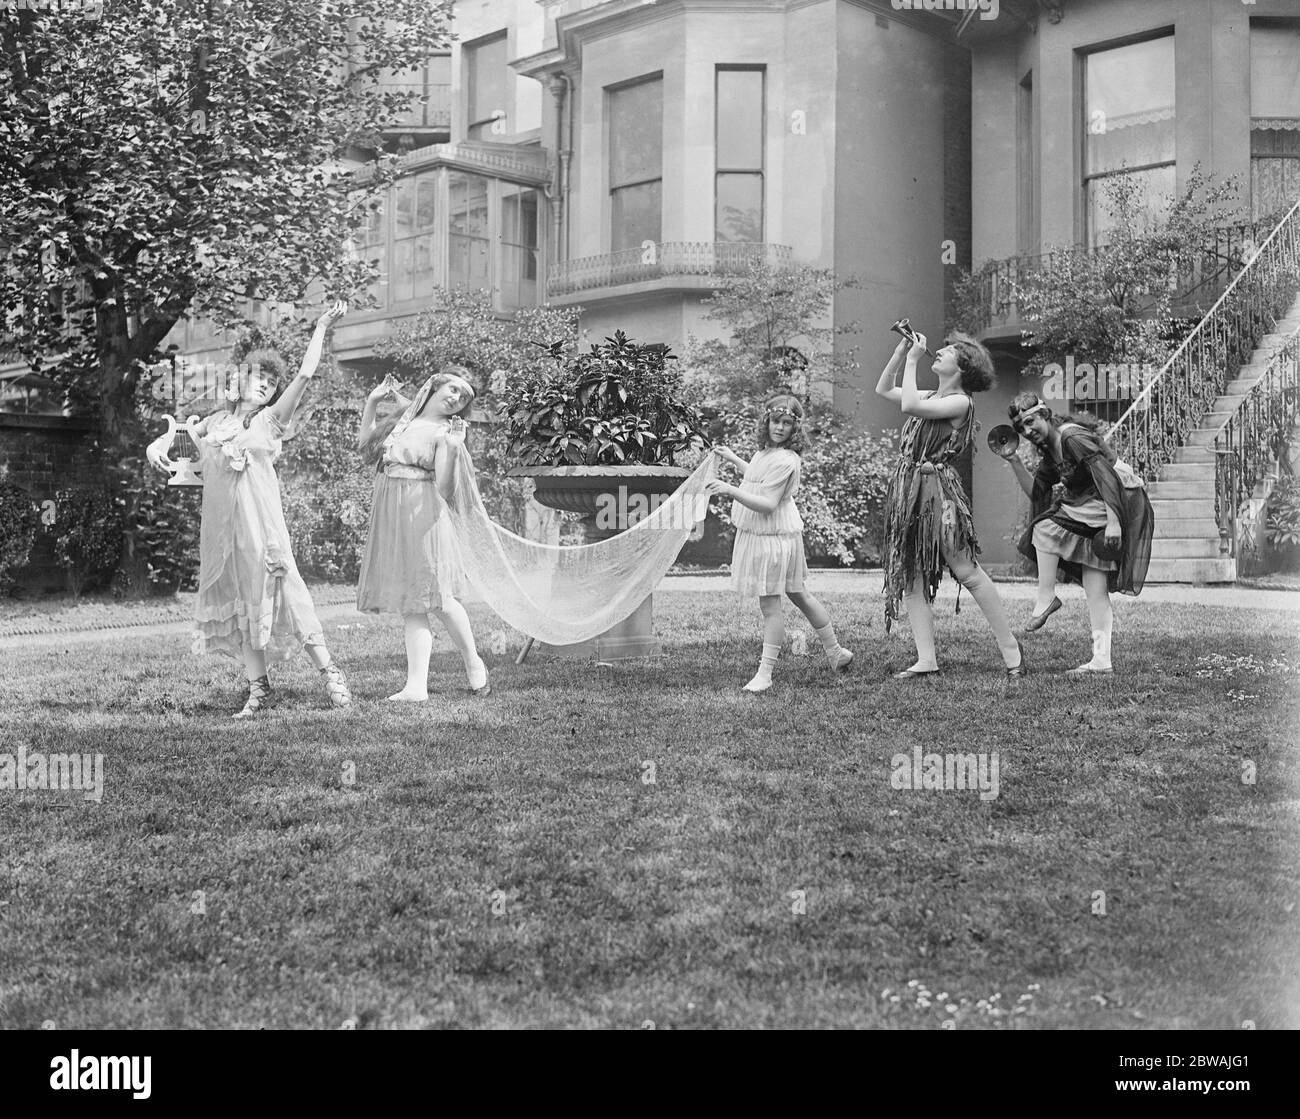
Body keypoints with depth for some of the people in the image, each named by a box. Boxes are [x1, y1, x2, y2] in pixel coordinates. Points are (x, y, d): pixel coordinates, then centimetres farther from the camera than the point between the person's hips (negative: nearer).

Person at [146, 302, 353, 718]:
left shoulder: (271, 419, 5)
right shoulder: (216, 421, 15)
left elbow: (306, 374, -2)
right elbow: (180, 435, 28)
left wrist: (321, 326, -1)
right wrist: (156, 447, 6)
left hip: (259, 521, -4)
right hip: (220, 525, 4)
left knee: (279, 590, -8)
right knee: (237, 602, 5)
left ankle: (329, 671, 0)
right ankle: (258, 685, 11)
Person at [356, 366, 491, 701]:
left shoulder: (446, 432, -4)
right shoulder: (404, 416, 13)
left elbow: (445, 490, -13)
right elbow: (364, 442, 25)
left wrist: (452, 450, -26)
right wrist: (372, 402, 16)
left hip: (421, 517, -5)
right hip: (389, 516, 6)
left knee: (437, 599, -3)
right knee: (411, 605, 2)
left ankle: (475, 666, 17)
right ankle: (417, 685, 0)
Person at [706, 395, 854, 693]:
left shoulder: (783, 460, -20)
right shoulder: (767, 451, 11)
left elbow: (768, 504, -25)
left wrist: (730, 490, -31)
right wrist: (733, 459, 30)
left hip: (773, 537, -11)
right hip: (757, 535, 11)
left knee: (769, 604, -5)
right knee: (798, 596, 19)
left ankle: (764, 673, 1)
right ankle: (836, 653, 32)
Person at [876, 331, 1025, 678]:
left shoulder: (960, 402, -7)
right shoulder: (931, 397, 16)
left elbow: (909, 405, -19)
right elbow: (884, 390, 27)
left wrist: (912, 360, -10)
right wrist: (900, 352, 16)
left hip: (937, 490, -8)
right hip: (906, 490, 8)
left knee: (967, 571, -5)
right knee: (910, 577, 3)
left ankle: (1010, 649, 5)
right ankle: (926, 660, 6)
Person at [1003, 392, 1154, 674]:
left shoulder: (1072, 437, -15)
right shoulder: (1050, 449, 12)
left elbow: (1107, 474, -22)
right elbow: (1035, 491, 13)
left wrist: (1113, 522, -28)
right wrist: (1014, 461, 3)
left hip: (1122, 500, -10)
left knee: (1046, 528, -16)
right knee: (1094, 587, 6)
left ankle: (1045, 599, -5)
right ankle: (1102, 661, 6)